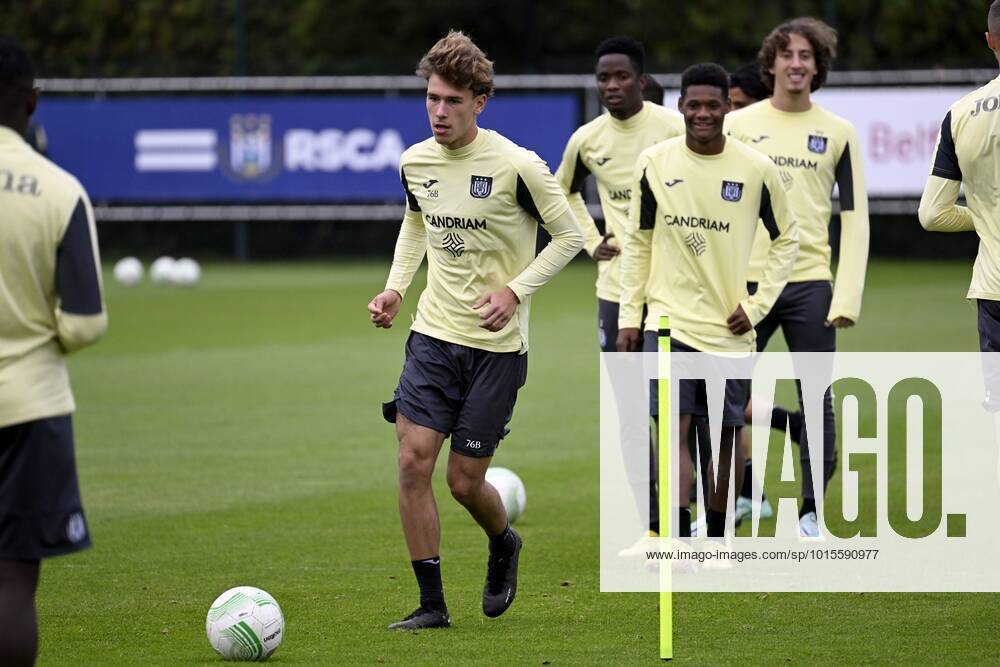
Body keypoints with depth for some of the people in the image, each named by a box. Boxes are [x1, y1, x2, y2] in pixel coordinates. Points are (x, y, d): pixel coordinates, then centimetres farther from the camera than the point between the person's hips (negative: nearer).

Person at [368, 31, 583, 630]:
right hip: (433, 334, 4)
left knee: (466, 481, -1)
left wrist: (514, 291, -16)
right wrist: (396, 288, 6)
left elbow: (569, 236, -5)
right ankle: (432, 604, 1)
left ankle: (504, 546, 34)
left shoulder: (516, 166, -15)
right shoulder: (414, 162, 2)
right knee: (414, 461, -8)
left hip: (497, 346, -4)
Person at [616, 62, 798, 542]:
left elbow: (786, 239, 8)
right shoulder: (654, 164, -1)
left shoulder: (755, 169, -4)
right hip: (669, 318, 0)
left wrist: (757, 304, -1)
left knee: (727, 432, 7)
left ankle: (717, 543, 23)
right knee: (673, 426, -14)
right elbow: (638, 242, 9)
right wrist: (629, 315, 5)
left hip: (728, 325, 0)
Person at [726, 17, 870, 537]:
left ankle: (810, 514, 10)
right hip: (745, 282, 0)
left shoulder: (838, 134, 6)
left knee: (818, 404, -1)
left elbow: (855, 221, 5)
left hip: (809, 285, 0)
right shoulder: (736, 126, 6)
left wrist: (848, 298, -4)